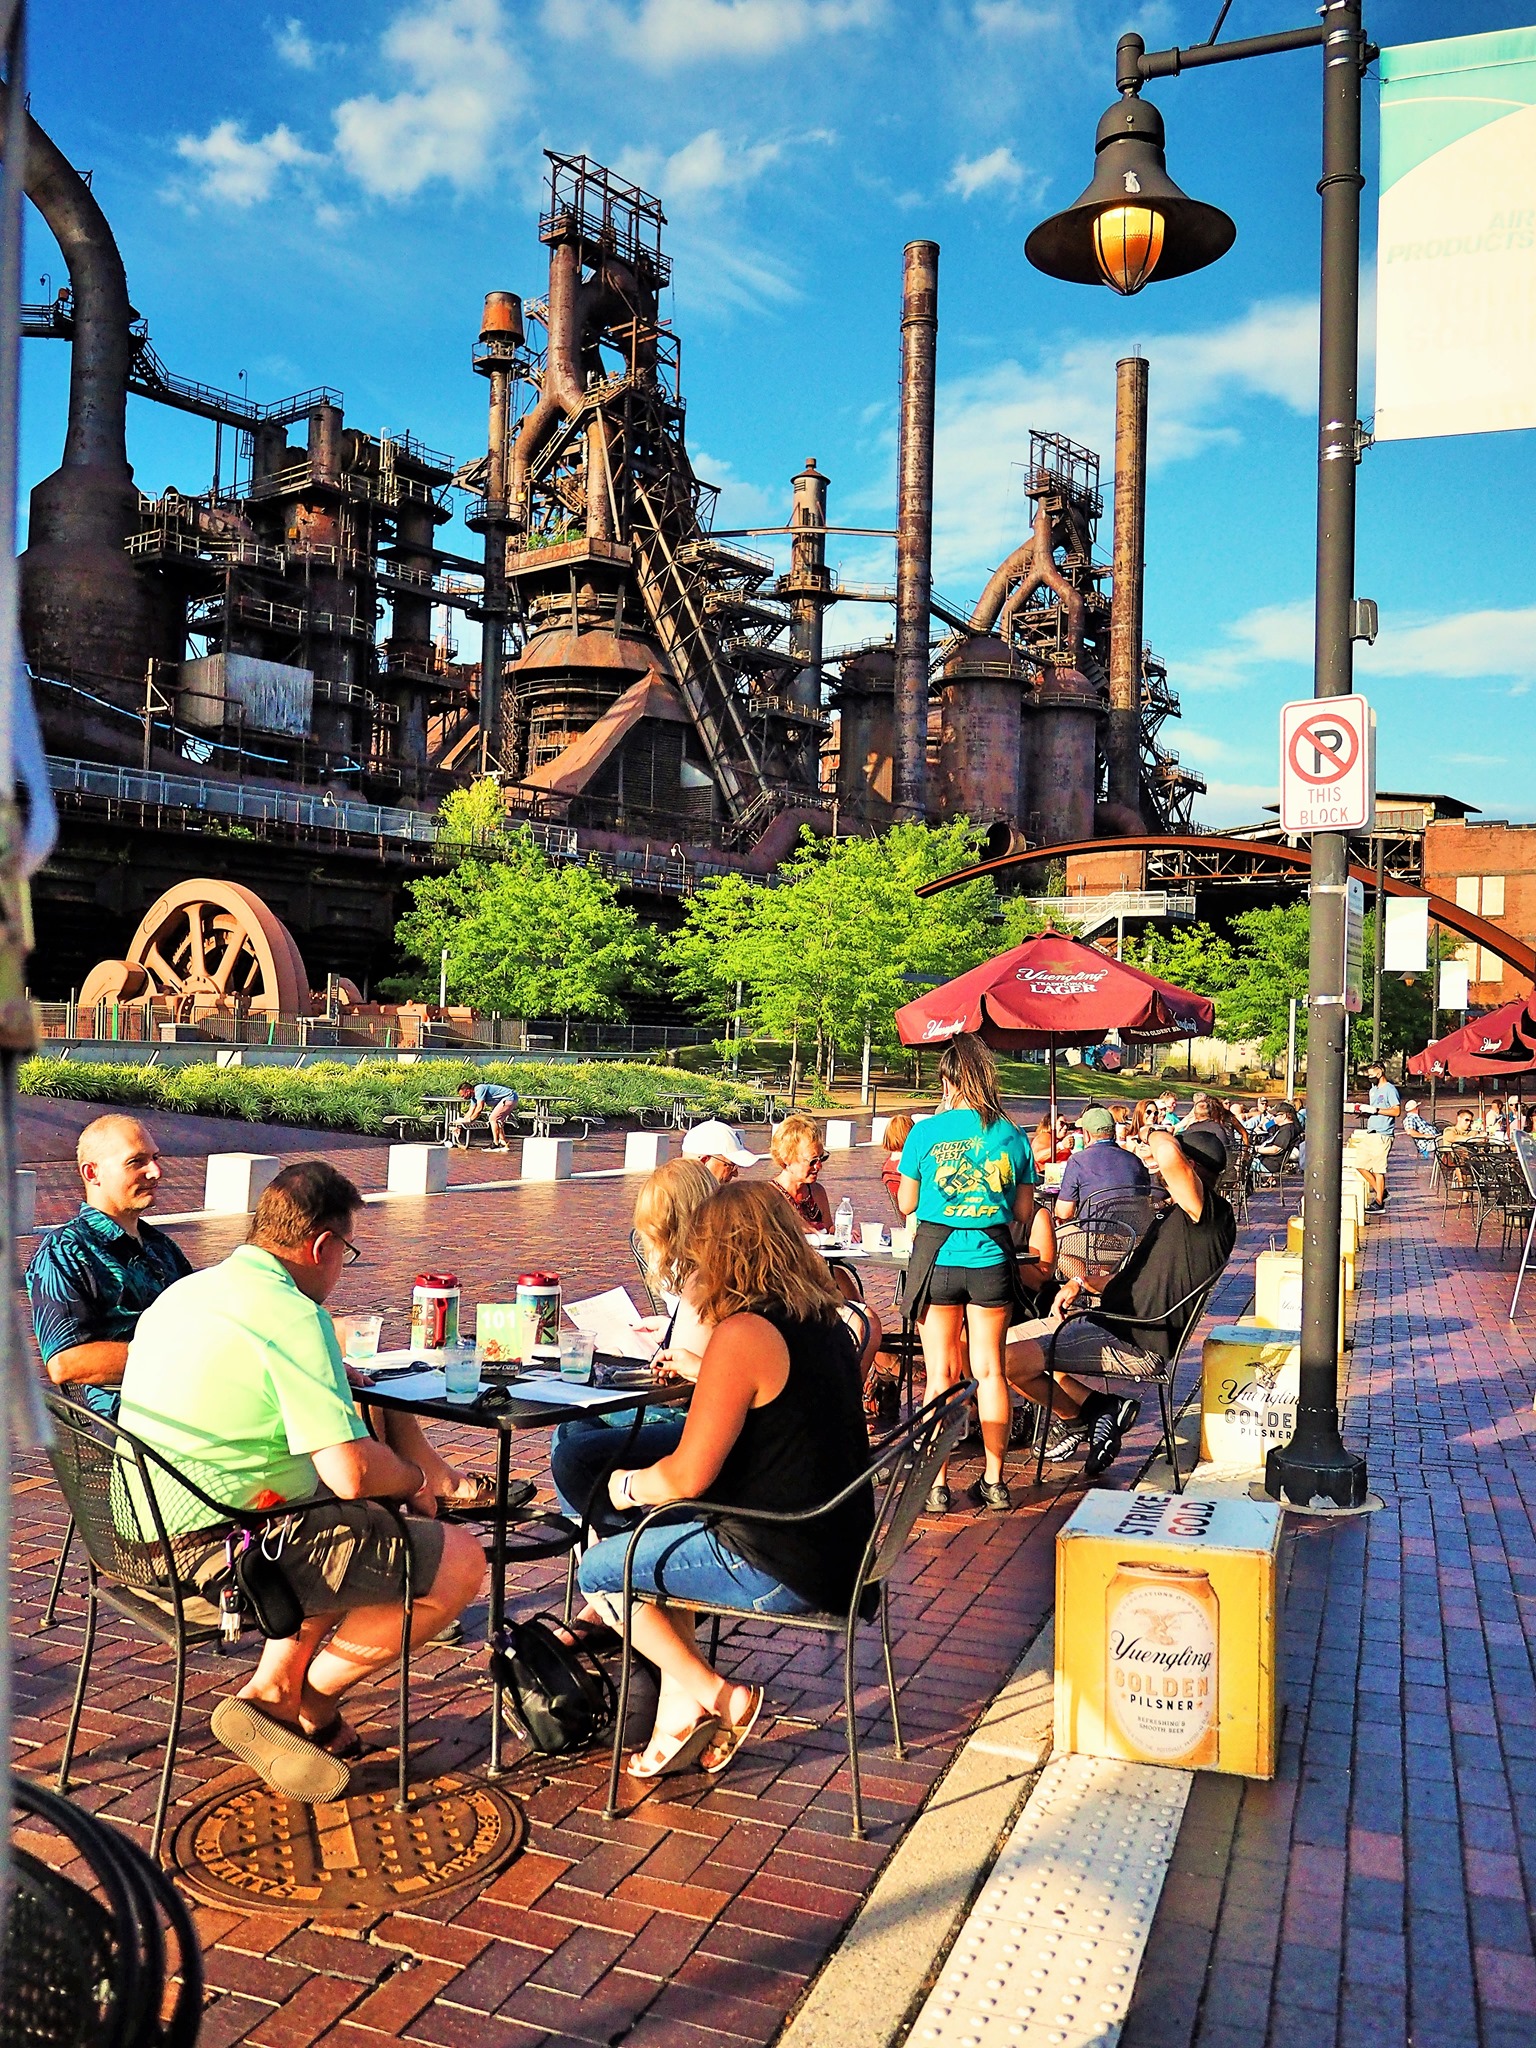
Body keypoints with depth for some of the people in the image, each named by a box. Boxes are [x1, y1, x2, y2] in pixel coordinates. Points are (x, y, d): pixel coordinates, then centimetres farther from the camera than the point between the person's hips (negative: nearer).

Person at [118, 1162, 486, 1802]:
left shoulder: (182, 1292, 10)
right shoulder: (292, 1315, -18)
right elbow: (352, 1474, -22)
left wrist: (327, 1377, 25)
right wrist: (414, 1478, -1)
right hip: (216, 1550, -10)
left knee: (343, 1528, 30)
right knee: (460, 1562, -4)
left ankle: (276, 1682, 18)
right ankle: (294, 1705, 3)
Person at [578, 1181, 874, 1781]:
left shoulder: (743, 1334, -21)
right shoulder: (823, 1318, 5)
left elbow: (689, 1477, -20)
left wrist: (627, 1484, 0)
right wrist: (698, 1370, 34)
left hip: (777, 1568, -9)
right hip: (834, 1548, 9)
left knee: (598, 1568, 8)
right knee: (655, 1538, 25)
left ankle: (714, 1697, 10)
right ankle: (680, 1708, 21)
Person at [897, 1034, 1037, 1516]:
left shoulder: (926, 1132, -7)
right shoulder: (1012, 1135, -1)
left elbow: (906, 1203, 1)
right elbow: (1025, 1212, 5)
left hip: (937, 1257, -1)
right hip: (992, 1258, 2)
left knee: (941, 1373, 6)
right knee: (989, 1371, 11)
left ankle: (936, 1485, 10)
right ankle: (993, 1481, 17)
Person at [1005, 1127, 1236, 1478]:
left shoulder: (1212, 1215, -16)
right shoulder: (1179, 1214, 17)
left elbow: (1168, 1155, -35)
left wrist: (1159, 1135, -11)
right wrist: (1081, 1283, 12)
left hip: (1135, 1344, -11)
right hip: (1112, 1321, 11)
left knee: (1011, 1361, -20)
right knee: (1011, 1340, 17)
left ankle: (1077, 1420, 8)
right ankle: (1100, 1410, 9)